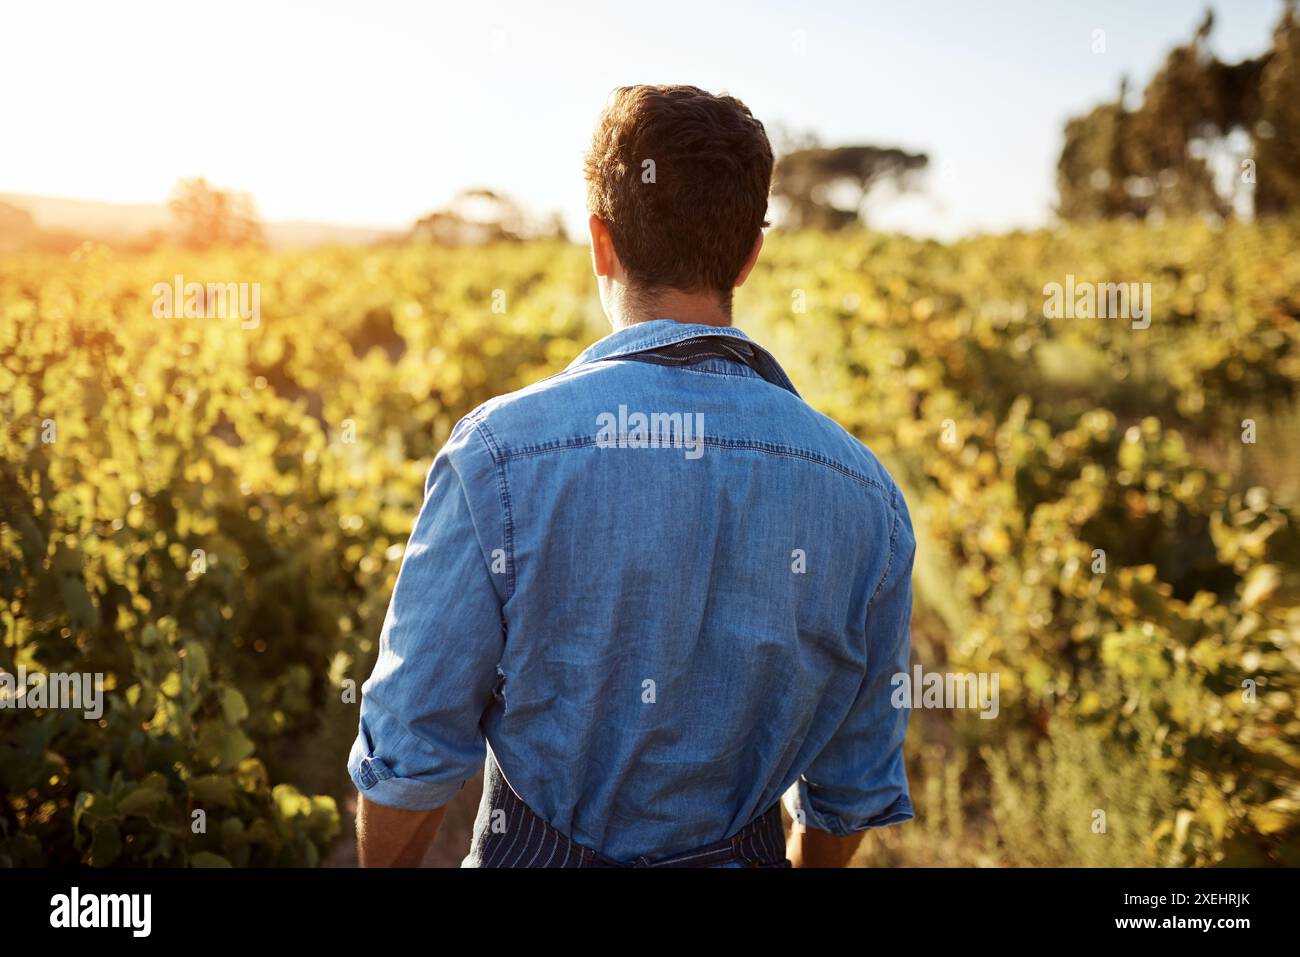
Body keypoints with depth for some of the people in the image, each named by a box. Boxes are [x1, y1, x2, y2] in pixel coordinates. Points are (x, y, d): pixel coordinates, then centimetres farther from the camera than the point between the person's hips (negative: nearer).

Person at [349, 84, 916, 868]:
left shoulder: (499, 456, -21)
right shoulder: (865, 492, -10)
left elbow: (410, 756, -14)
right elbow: (856, 790, 0)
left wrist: (384, 866, 5)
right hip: (746, 853, 3)